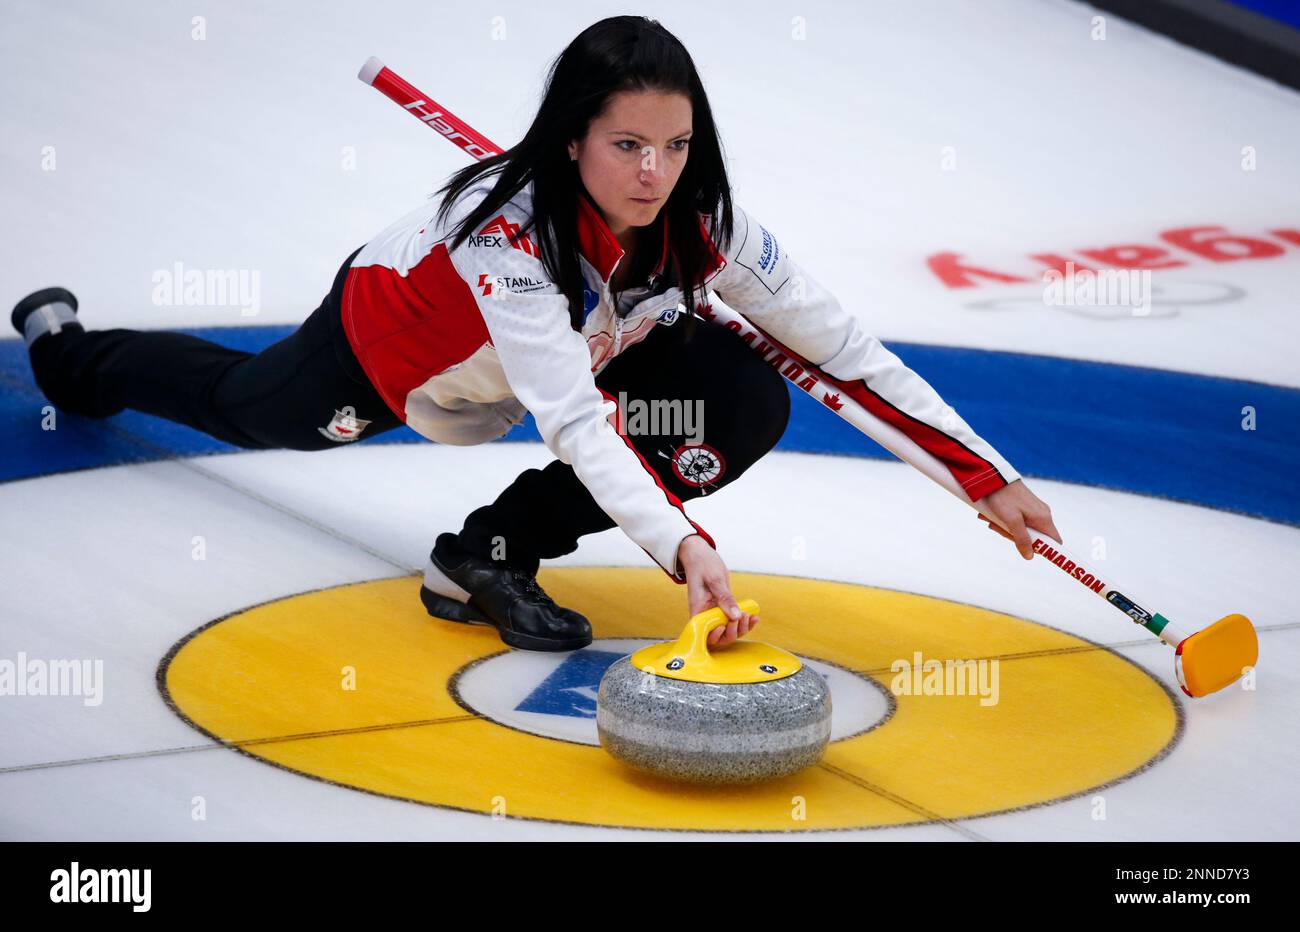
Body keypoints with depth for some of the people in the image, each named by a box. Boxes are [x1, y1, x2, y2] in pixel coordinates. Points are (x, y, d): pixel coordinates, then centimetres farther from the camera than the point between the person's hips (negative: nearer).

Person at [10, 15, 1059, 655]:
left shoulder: (699, 221, -30)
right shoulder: (508, 230, -45)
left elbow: (847, 348, -28)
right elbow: (574, 421, -54)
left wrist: (989, 476, -34)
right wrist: (683, 547, -67)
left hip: (541, 359, 4)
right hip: (379, 337, -4)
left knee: (747, 404, -21)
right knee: (238, 404, 26)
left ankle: (492, 554, -8)